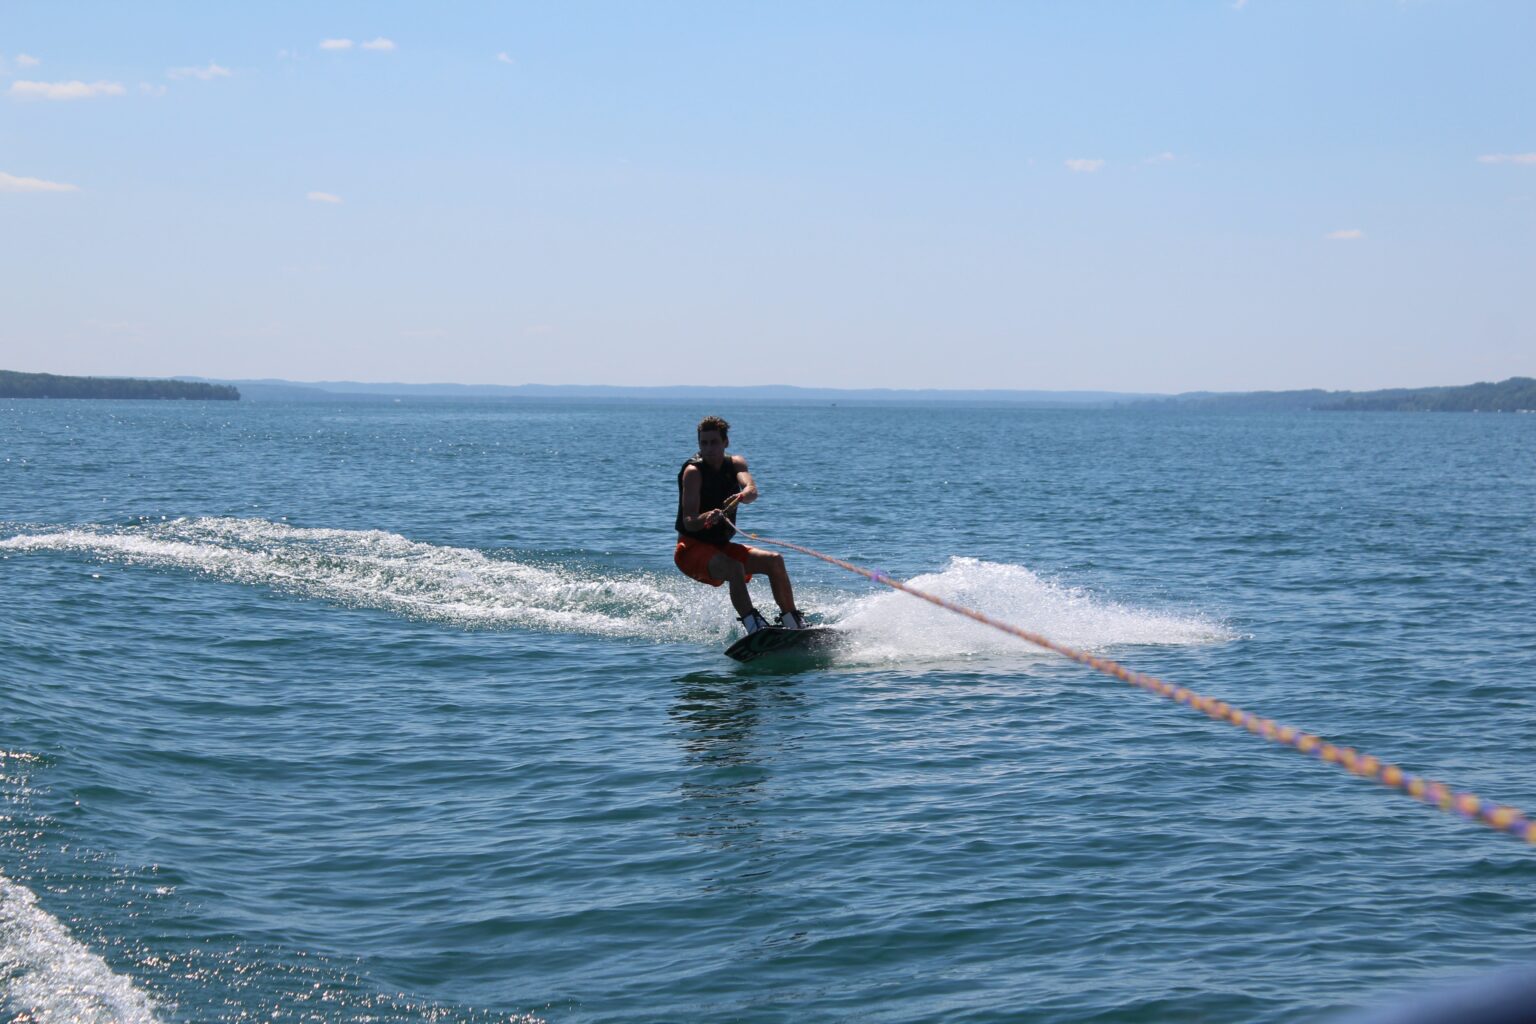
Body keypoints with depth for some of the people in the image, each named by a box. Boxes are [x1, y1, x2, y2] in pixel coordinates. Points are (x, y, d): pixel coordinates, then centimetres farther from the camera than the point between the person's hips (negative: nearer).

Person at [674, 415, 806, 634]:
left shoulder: (735, 464, 2)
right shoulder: (693, 471, -14)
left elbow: (752, 490, -21)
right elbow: (689, 522, -24)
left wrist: (742, 496, -45)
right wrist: (705, 519, -47)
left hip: (721, 547, 6)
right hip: (692, 549, -6)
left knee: (774, 560, -7)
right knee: (735, 568, -33)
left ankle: (793, 621, 0)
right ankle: (753, 625, -39)